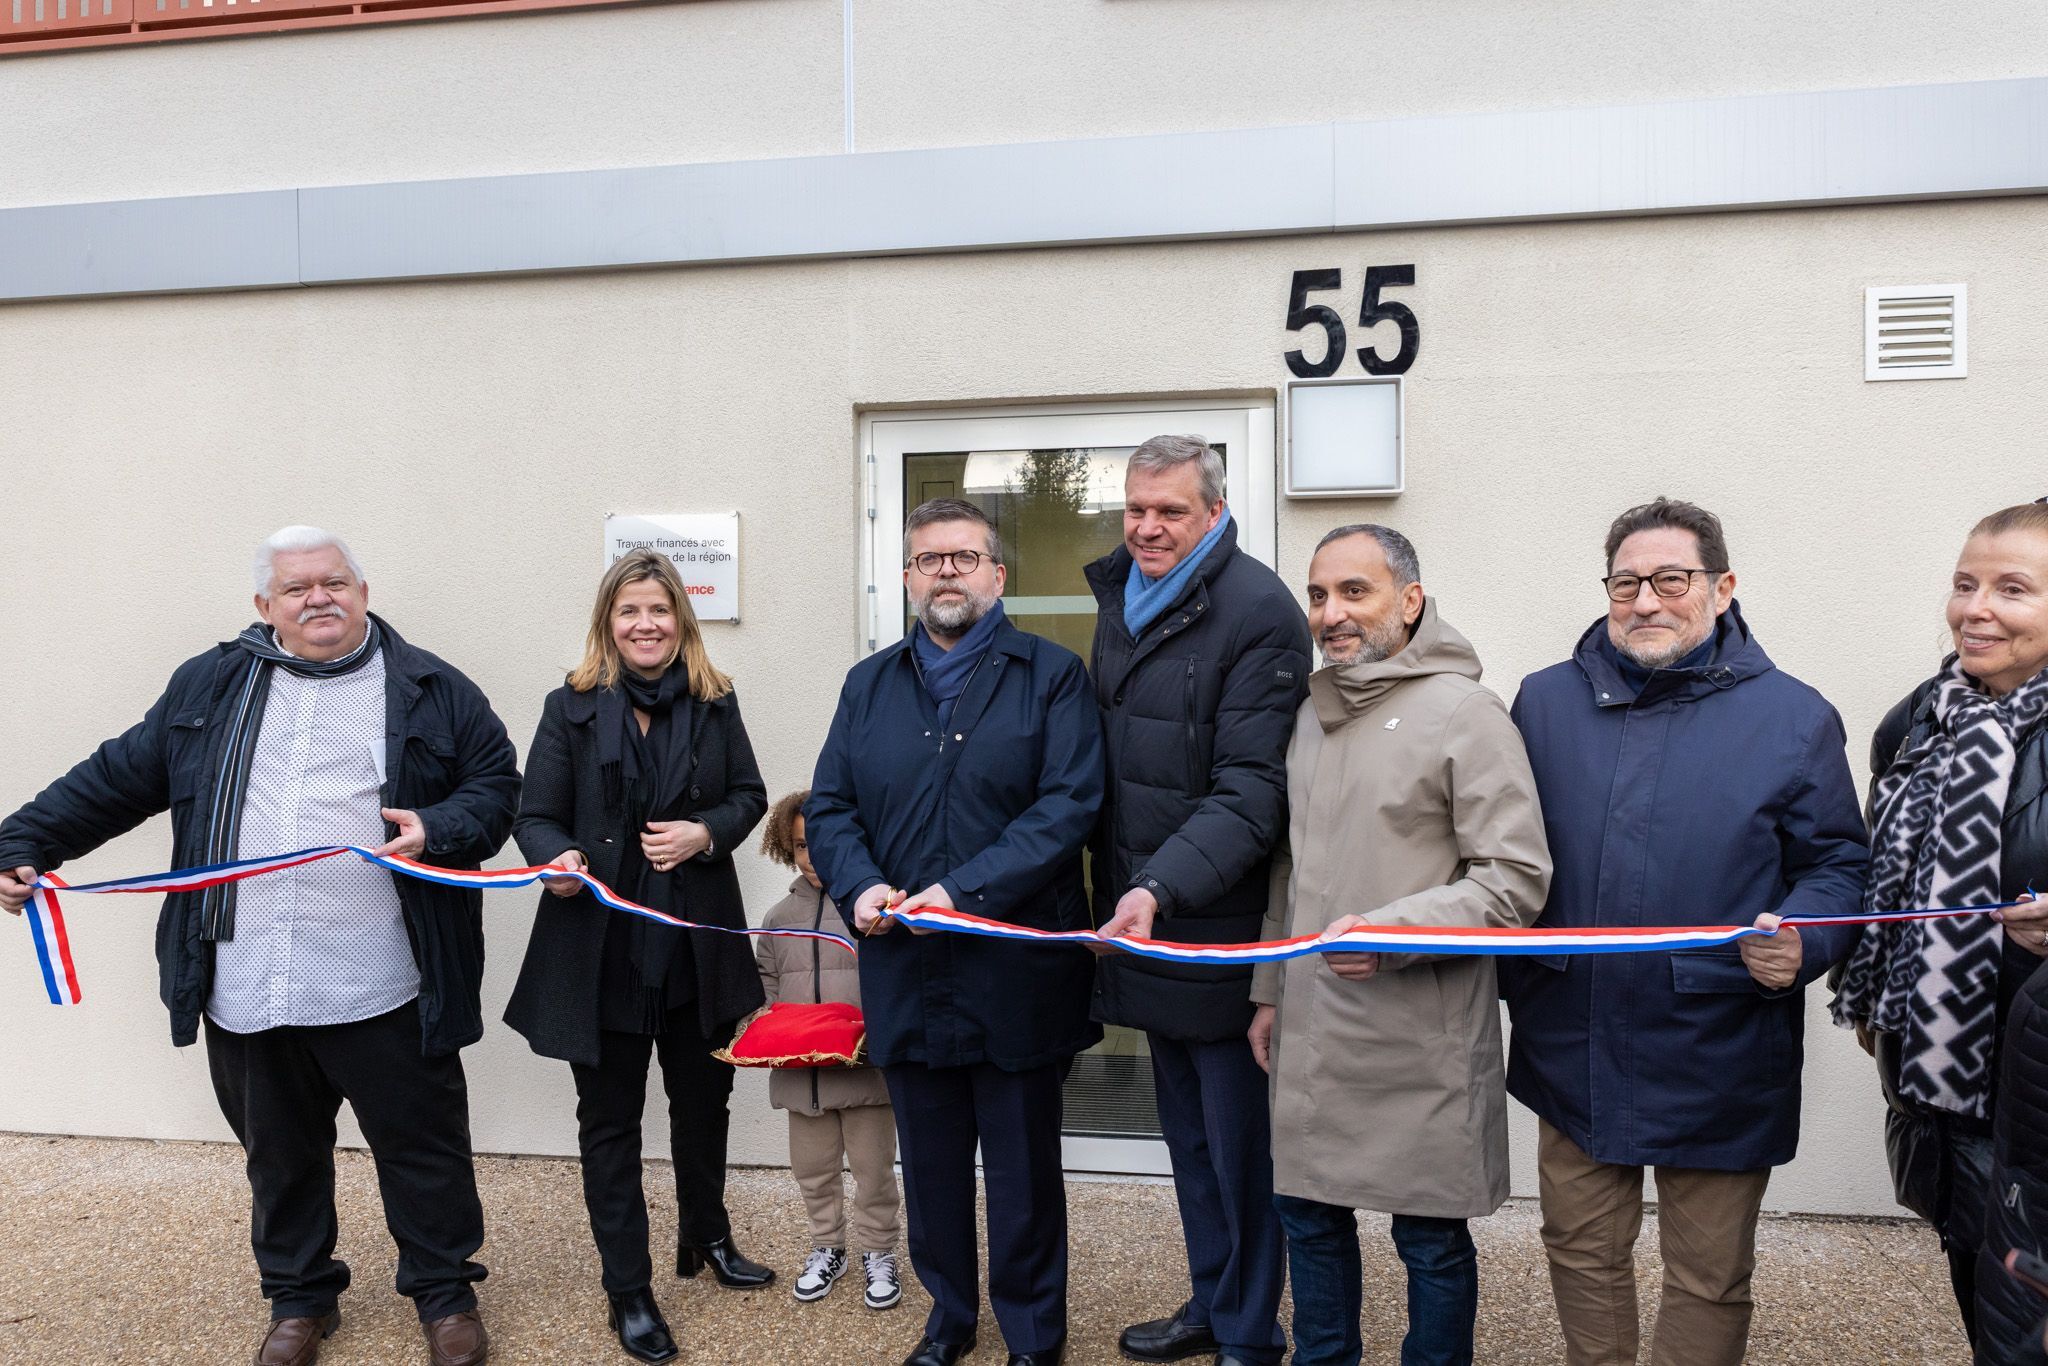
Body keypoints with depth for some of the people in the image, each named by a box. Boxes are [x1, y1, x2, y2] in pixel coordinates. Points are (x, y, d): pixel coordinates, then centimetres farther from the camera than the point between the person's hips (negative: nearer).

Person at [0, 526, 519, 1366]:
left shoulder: (430, 691, 1)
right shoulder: (208, 687, 10)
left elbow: (495, 783, 1)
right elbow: (118, 778, 16)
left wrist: (439, 828, -17)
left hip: (382, 988, -3)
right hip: (245, 987, 3)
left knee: (422, 1144, 7)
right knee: (279, 1154, 18)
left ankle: (445, 1294, 28)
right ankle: (299, 1298, 39)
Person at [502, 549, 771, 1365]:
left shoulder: (715, 704, 2)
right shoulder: (571, 708, -5)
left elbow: (749, 796, 7)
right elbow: (535, 817, -5)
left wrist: (706, 833, -13)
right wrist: (558, 860, -26)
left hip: (697, 942, 3)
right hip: (602, 946, -3)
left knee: (703, 1098, 20)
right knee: (610, 1119, 9)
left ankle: (706, 1237, 44)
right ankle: (628, 1291, 23)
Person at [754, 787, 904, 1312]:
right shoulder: (780, 916, 7)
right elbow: (767, 987, 15)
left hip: (865, 1067, -4)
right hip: (801, 1071, 4)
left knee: (872, 1168, 8)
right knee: (813, 1169, 17)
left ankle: (877, 1252, 27)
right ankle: (827, 1248, 35)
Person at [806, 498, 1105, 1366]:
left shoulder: (1051, 676, -2)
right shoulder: (868, 685, 11)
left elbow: (1070, 804, -13)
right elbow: (829, 807, 8)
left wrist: (964, 890, -21)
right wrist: (859, 885, -12)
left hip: (1016, 973, -3)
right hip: (905, 975, 4)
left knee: (1024, 1172, 10)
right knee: (930, 1165, 18)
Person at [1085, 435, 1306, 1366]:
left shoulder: (1258, 611, -15)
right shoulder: (1120, 599, 10)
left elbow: (1251, 790, -21)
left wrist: (1161, 887, -31)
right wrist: (1119, 888, 12)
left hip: (1220, 930, -7)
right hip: (1140, 916, 8)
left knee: (1238, 1141, 6)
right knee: (1187, 1132, 20)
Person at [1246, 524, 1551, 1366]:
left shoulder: (1464, 713, -10)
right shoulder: (1313, 714, 11)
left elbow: (1517, 879, -14)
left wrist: (1392, 932, -22)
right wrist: (1269, 991, 17)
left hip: (1419, 1039, -6)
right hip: (1311, 1029, 6)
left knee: (1431, 1241, 8)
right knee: (1309, 1212, 16)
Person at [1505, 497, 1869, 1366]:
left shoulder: (1794, 717, -2)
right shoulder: (1546, 702, 4)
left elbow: (1839, 865, 2)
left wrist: (1802, 940, -19)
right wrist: (1509, 986, 4)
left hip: (1718, 1060, -2)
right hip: (1574, 1052, 3)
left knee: (1708, 1280, 13)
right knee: (1581, 1253, 18)